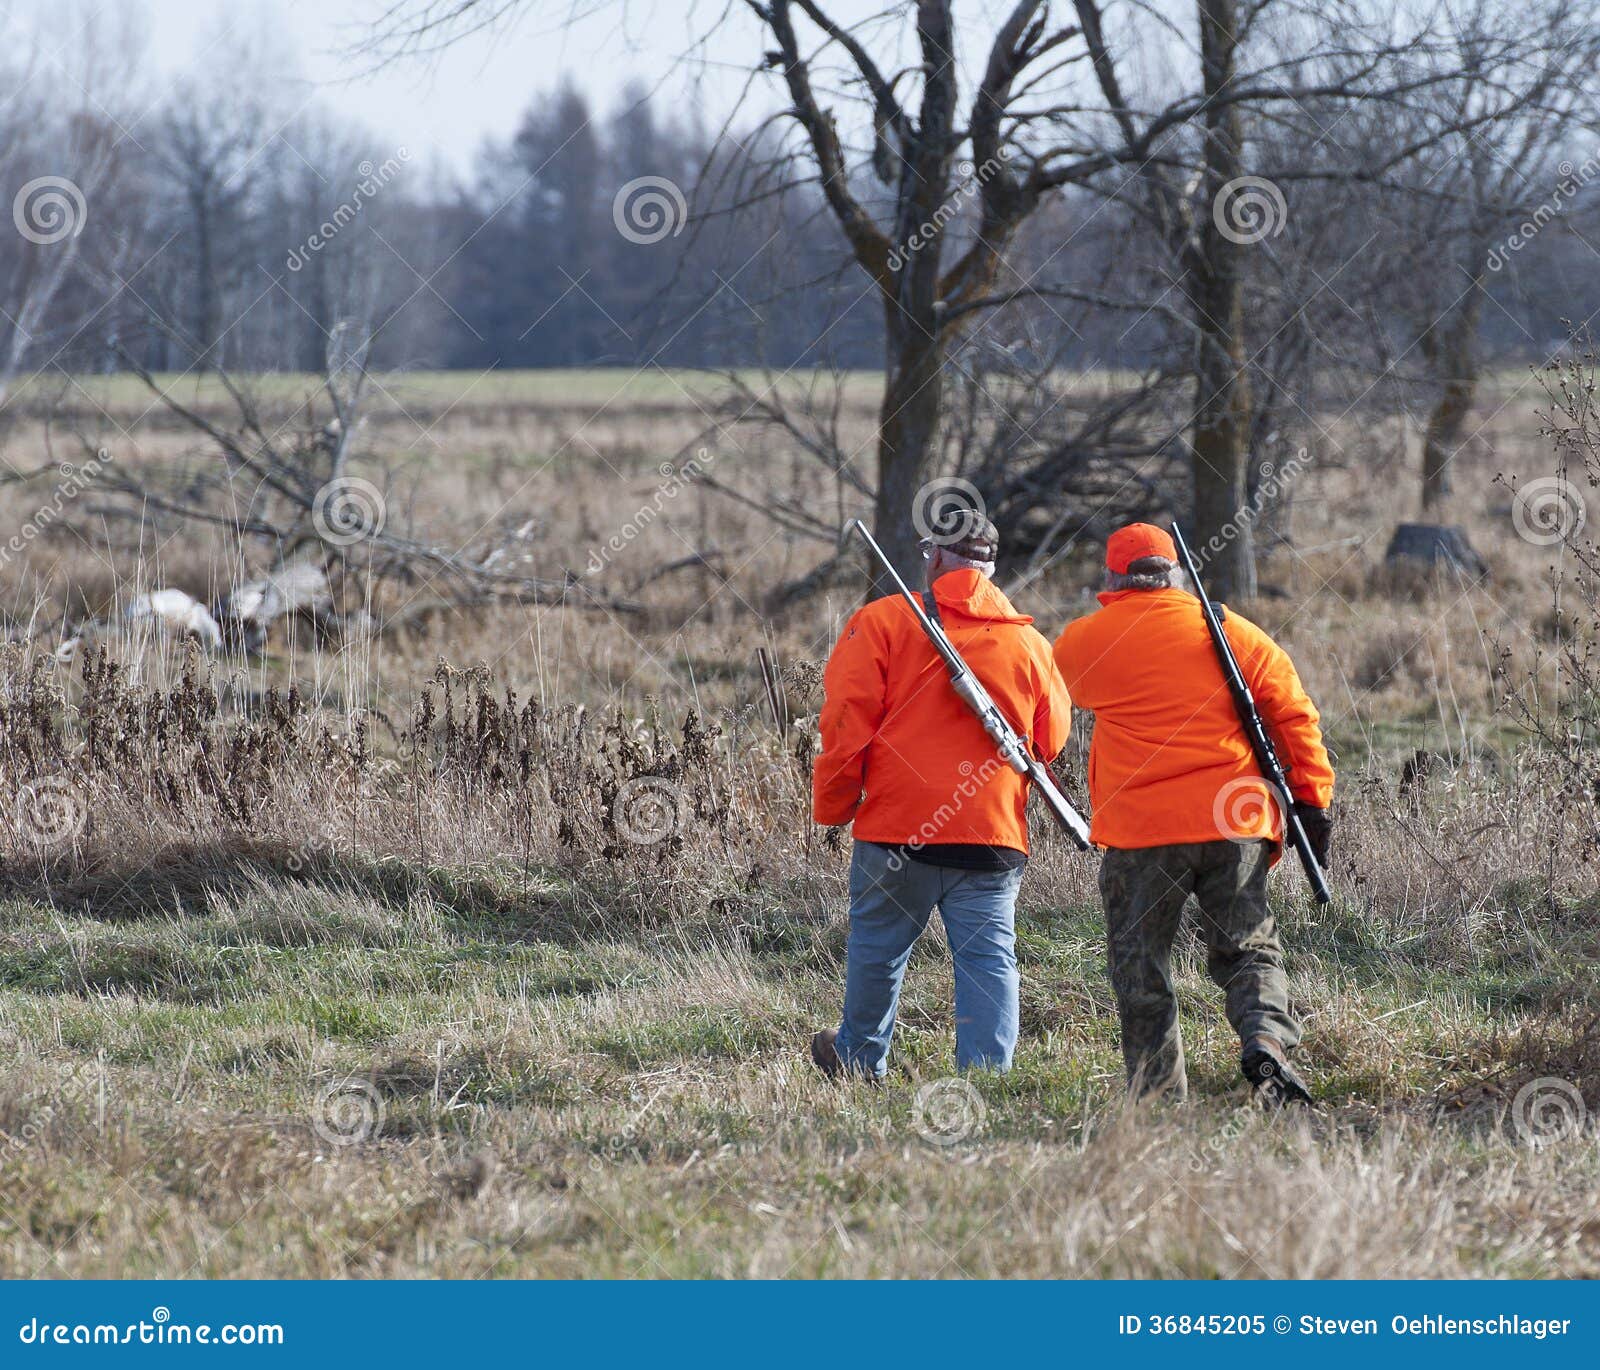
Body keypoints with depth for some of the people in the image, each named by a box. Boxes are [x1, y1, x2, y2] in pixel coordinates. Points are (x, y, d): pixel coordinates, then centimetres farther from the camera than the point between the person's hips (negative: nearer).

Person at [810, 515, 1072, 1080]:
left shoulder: (882, 621, -3)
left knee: (877, 945, 15)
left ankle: (860, 1058, 30)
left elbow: (847, 720, -7)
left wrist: (833, 805, 4)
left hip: (896, 826, -2)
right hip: (995, 834, 2)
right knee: (989, 956, 3)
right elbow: (1051, 740, 15)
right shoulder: (1029, 643, 7)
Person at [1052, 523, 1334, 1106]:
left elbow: (1059, 685, 26)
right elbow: (1293, 713, 3)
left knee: (1140, 970, 9)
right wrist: (1312, 800, 7)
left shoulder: (1082, 642, 3)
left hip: (1137, 830, -1)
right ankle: (1266, 1041, -16)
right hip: (1234, 826, 1)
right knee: (1248, 950, 10)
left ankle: (1159, 1096, 4)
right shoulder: (1231, 631, 6)